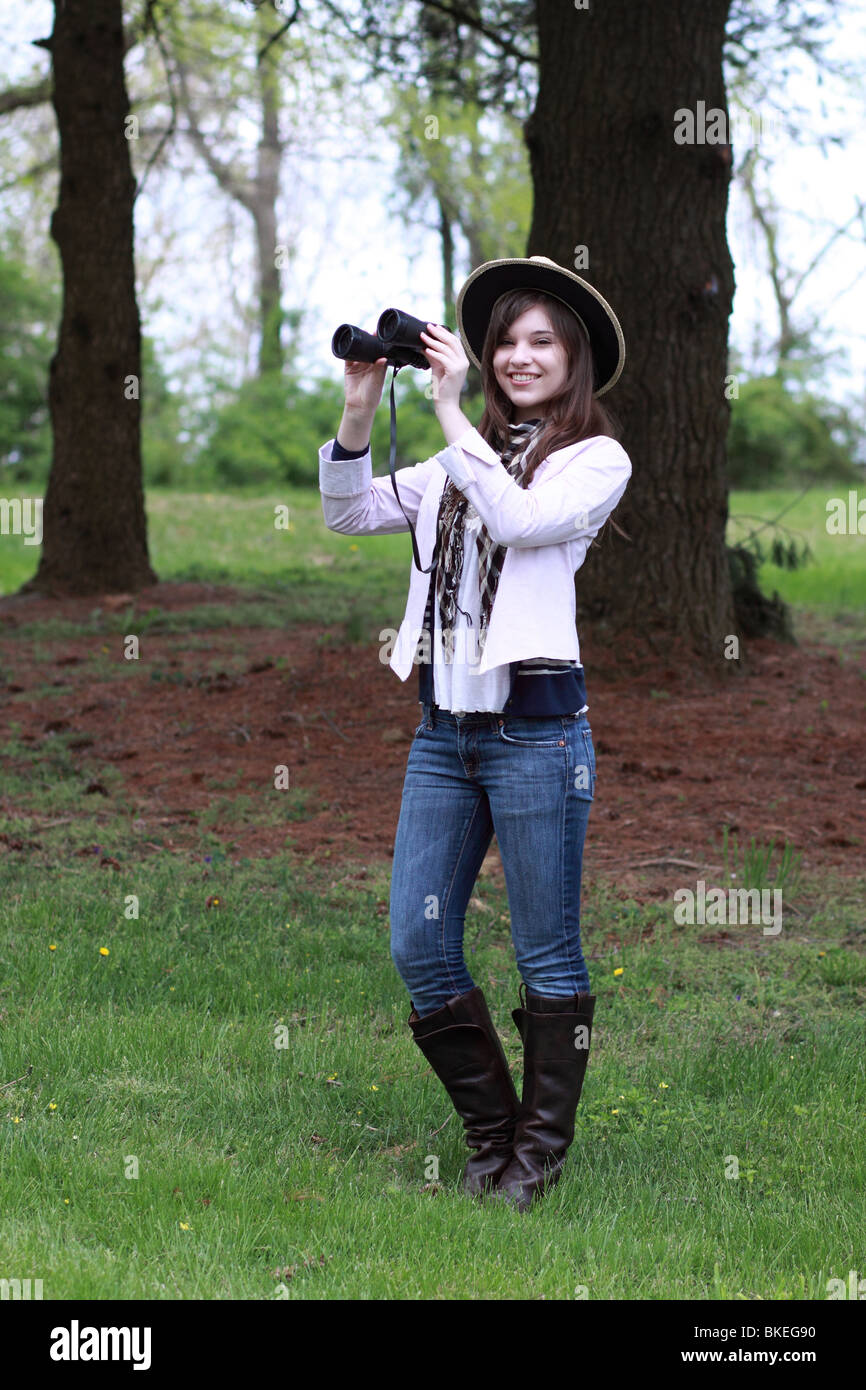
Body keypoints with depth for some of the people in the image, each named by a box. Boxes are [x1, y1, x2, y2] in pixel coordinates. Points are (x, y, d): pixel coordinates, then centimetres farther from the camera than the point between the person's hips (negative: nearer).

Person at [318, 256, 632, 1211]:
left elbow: (520, 520, -17)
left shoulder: (597, 458, 1)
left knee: (546, 954, 2)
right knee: (417, 944, 4)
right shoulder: (463, 459, 16)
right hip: (444, 724, 6)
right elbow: (349, 515, 11)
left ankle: (540, 1150, 13)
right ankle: (491, 1132, 18)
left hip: (535, 725, -6)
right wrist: (360, 410, -2)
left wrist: (451, 413, -14)